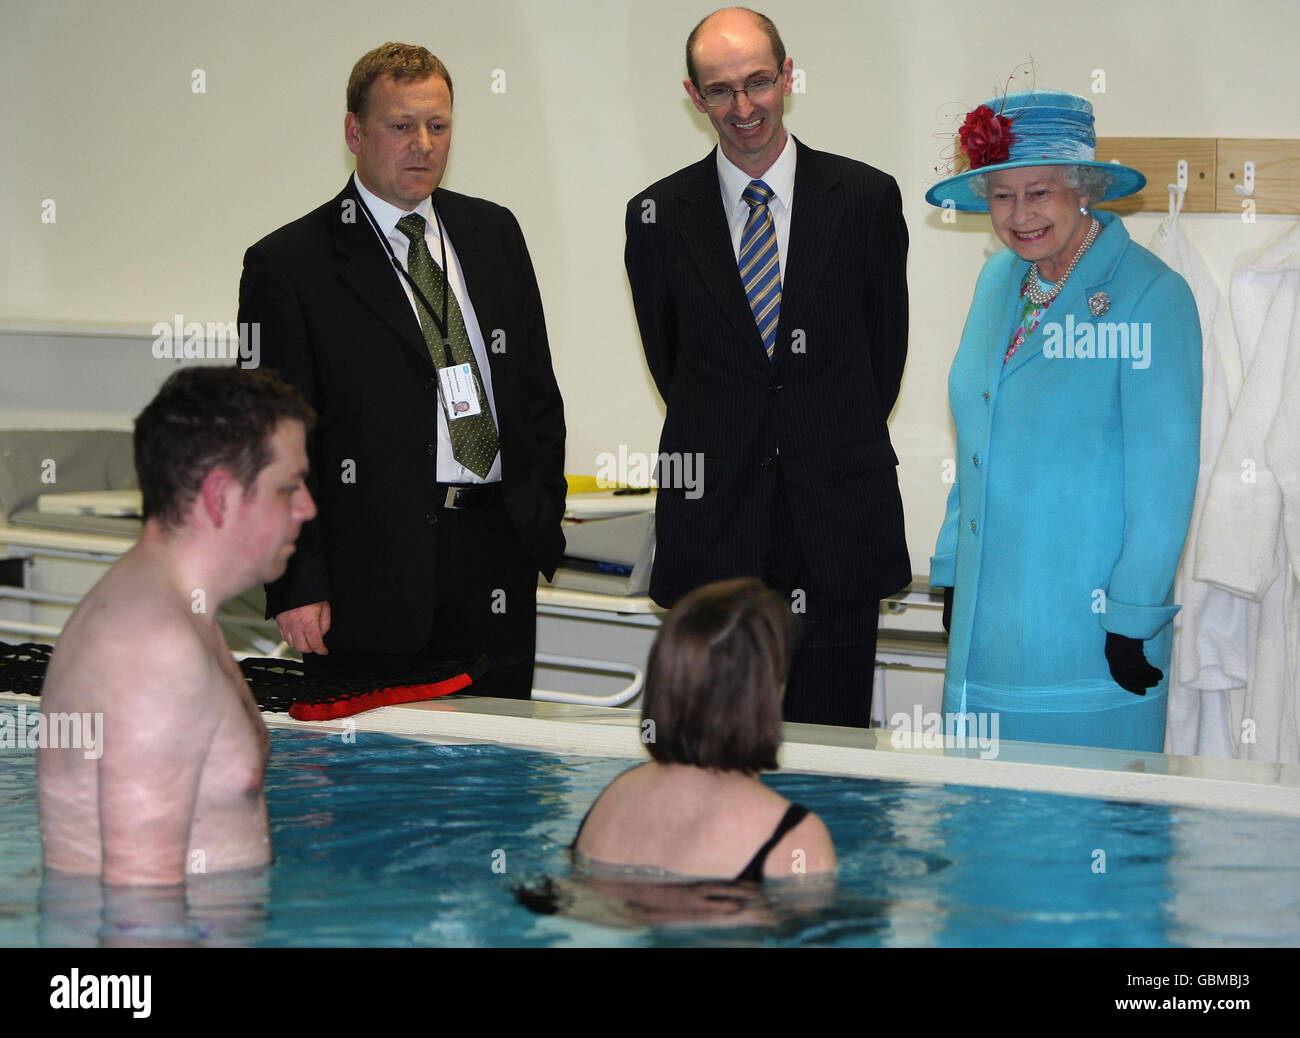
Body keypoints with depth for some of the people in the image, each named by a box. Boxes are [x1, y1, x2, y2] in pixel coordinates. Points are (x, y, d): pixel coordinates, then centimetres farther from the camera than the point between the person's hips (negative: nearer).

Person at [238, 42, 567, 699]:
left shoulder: (494, 233, 13)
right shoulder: (288, 265, -3)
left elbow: (538, 389, 19)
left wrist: (543, 520, 11)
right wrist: (296, 587, -12)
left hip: (498, 563, 5)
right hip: (374, 571, -4)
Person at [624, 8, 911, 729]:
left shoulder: (865, 198, 2)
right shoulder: (658, 215, 4)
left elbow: (885, 347, 10)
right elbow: (667, 360, 13)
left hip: (835, 525, 0)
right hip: (711, 526, 1)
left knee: (831, 737, 2)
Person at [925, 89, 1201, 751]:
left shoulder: (1151, 295, -12)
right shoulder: (999, 281, 10)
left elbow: (1163, 478, -13)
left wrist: (1134, 617, -14)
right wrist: (953, 572, 15)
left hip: (1087, 622, -6)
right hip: (988, 614, 6)